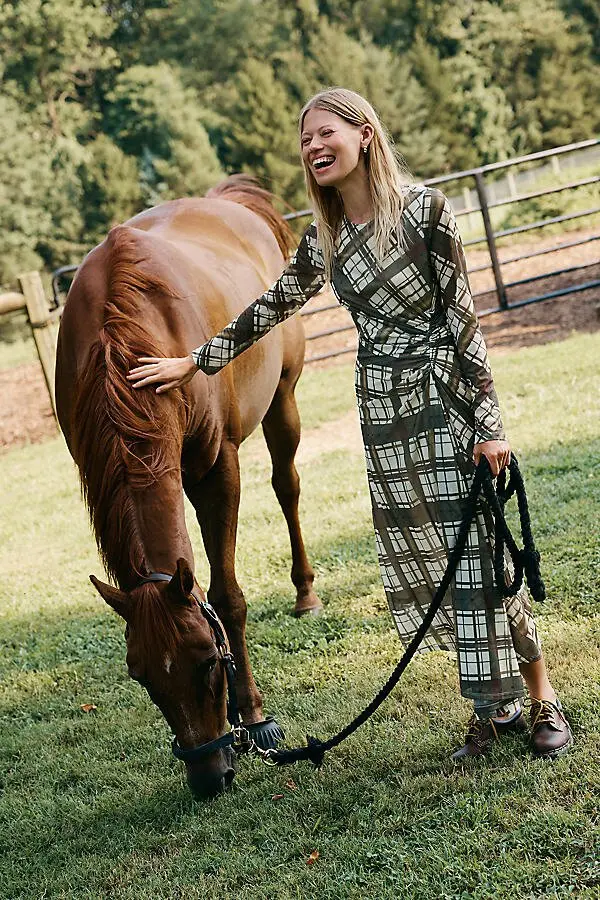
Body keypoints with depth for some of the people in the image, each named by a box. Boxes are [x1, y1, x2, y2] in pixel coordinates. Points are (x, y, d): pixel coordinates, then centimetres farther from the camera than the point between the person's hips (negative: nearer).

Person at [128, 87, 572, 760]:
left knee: (476, 548, -4)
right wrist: (195, 362, 17)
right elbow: (274, 306, 17)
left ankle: (542, 700, 12)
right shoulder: (325, 238, 6)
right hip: (382, 410, 6)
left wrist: (487, 423, -13)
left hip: (445, 400, -6)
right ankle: (495, 705, 19)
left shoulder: (423, 208, -11)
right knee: (417, 563, 7)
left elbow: (462, 318, -11)